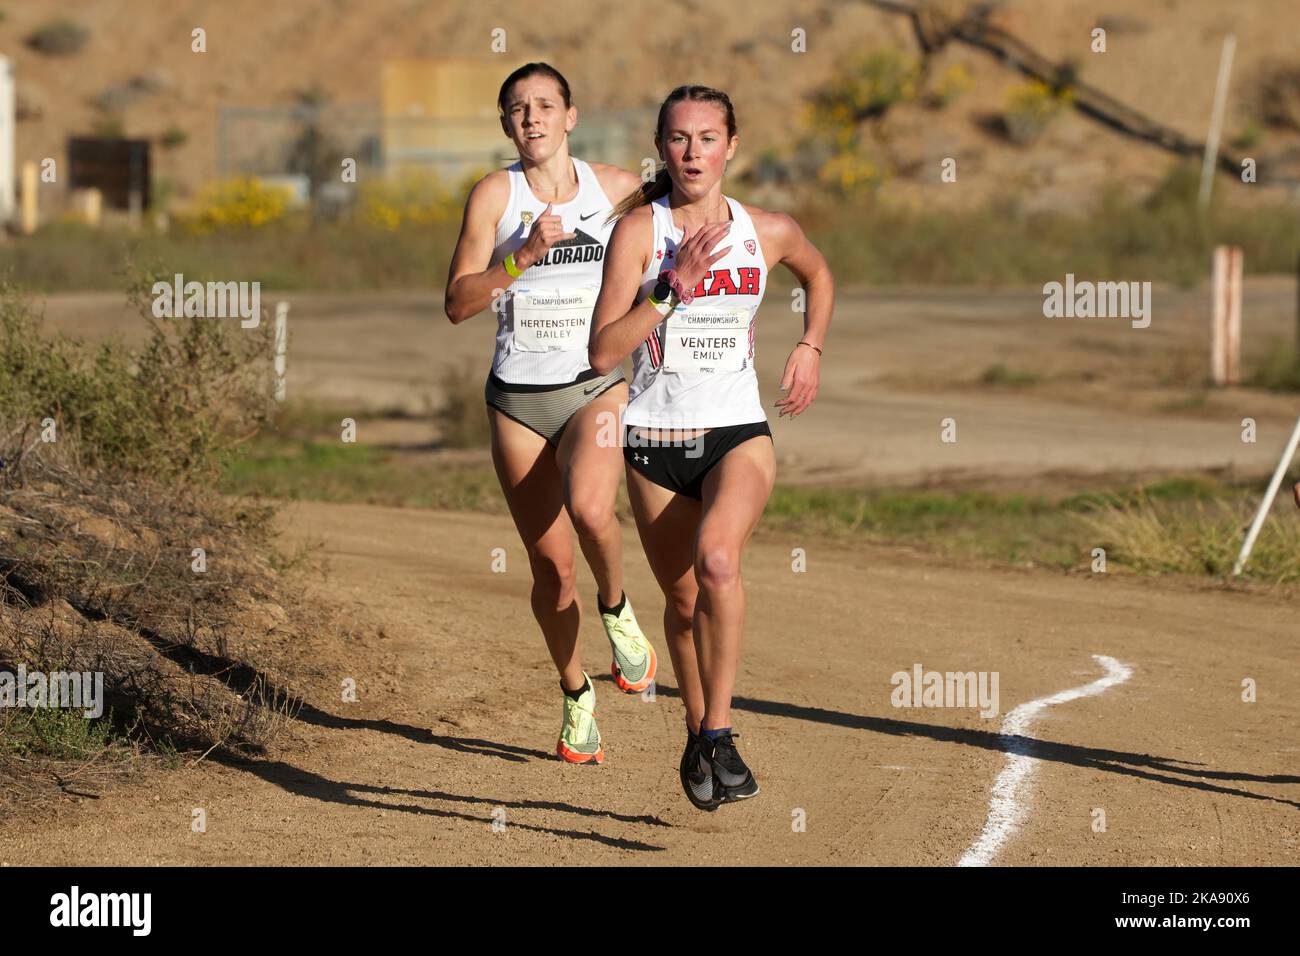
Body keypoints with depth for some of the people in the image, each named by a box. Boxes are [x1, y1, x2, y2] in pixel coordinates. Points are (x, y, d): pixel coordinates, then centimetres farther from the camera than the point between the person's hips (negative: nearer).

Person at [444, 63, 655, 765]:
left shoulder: (617, 188, 3)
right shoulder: (494, 194, -2)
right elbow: (458, 303, -9)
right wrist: (523, 256, -20)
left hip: (600, 385, 0)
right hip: (519, 396, 0)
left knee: (589, 506, -30)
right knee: (551, 562, 2)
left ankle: (616, 610, 0)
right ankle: (576, 696, 24)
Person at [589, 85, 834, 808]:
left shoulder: (769, 232, 0)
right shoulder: (639, 228, -7)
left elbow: (818, 274, 26)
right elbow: (602, 351, -15)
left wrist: (811, 348, 12)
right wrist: (673, 288, -22)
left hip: (739, 433, 0)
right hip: (656, 439, 1)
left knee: (717, 559, -28)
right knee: (683, 597, 11)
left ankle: (718, 735, -20)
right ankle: (697, 734, 37)